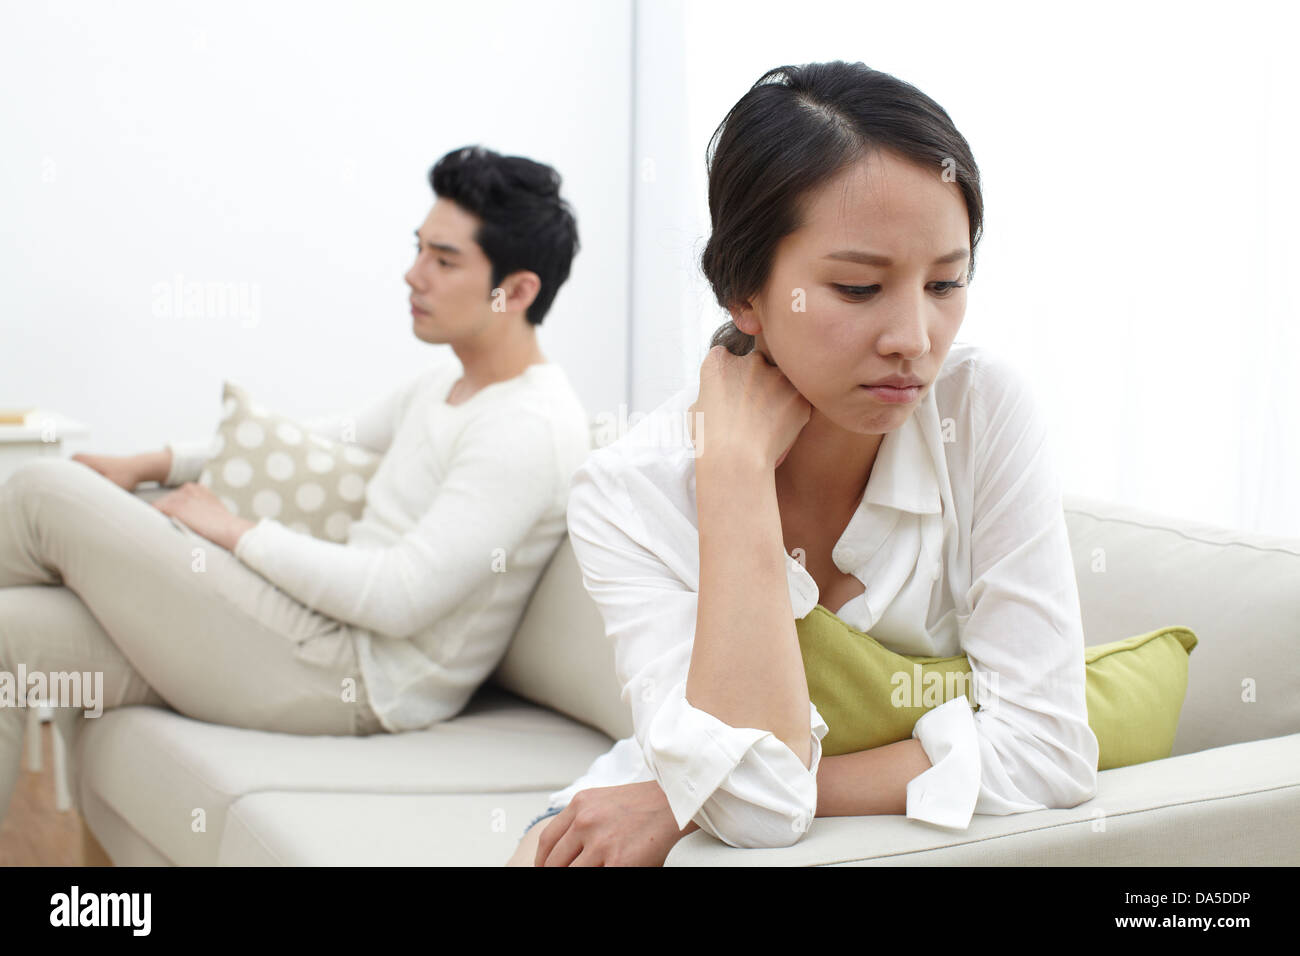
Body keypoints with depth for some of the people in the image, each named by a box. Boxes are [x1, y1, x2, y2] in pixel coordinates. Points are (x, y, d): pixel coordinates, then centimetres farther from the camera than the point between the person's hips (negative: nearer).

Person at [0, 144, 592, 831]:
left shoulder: (530, 429, -18)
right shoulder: (449, 382, 12)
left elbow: (400, 598, -24)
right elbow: (334, 439, 25)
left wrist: (236, 531, -12)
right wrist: (155, 464, 17)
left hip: (345, 678, -9)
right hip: (327, 632, 9)